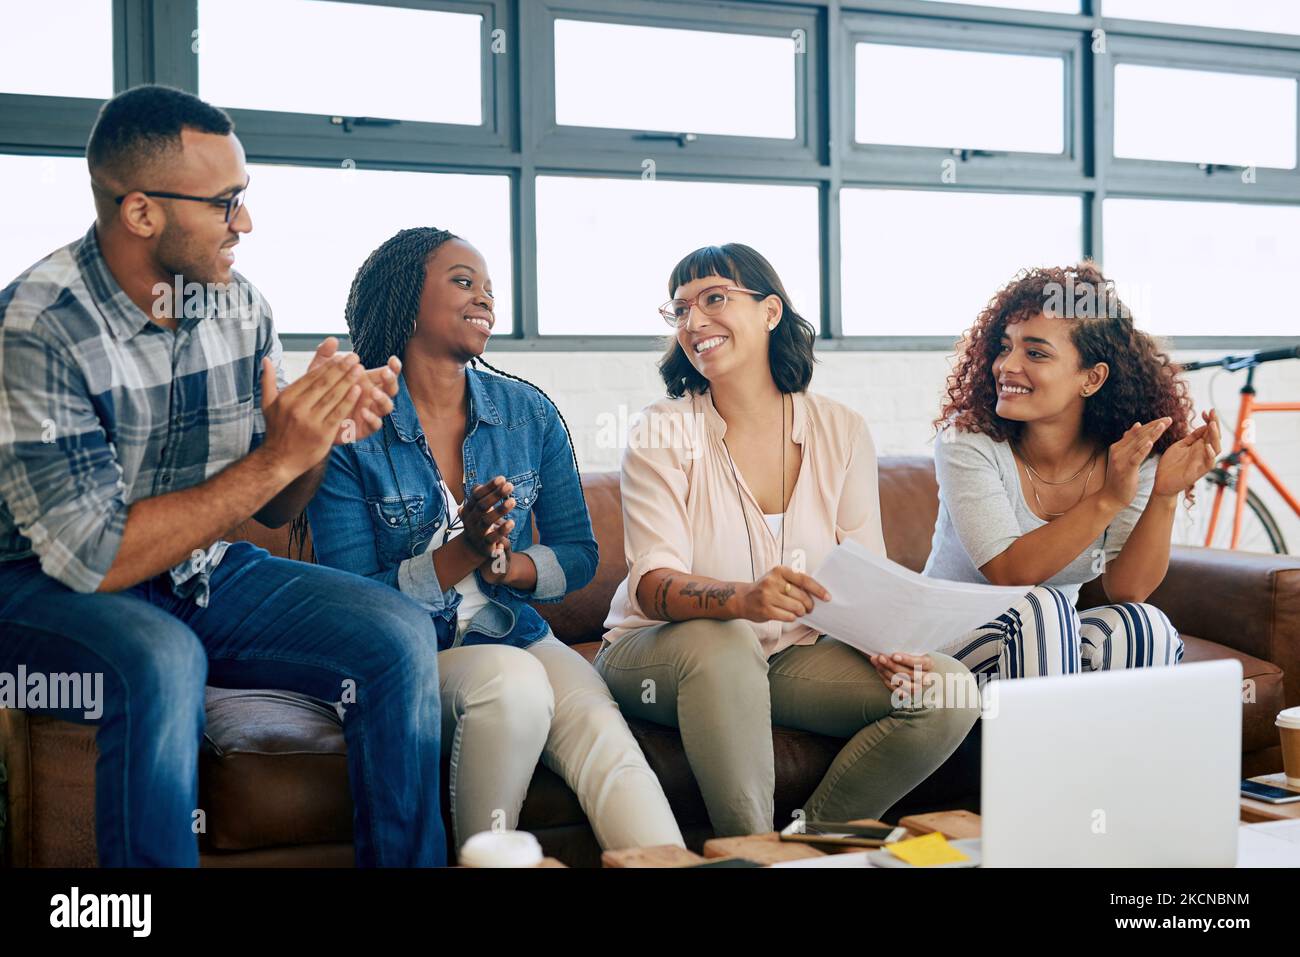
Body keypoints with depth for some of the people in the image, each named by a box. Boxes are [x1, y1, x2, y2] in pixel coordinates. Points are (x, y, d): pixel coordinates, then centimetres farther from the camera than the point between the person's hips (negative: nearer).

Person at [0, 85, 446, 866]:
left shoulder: (241, 306, -2)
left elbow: (274, 510, 7)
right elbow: (95, 559, -26)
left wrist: (323, 432, -16)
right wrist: (276, 457, -27)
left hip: (205, 573, 6)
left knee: (400, 635, -14)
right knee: (162, 661, -37)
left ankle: (411, 862, 3)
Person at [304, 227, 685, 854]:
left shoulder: (528, 413, 8)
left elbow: (578, 556, 11)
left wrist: (506, 564, -11)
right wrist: (464, 553, -21)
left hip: (517, 637, 3)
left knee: (602, 732, -30)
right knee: (513, 681, -36)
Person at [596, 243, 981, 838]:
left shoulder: (841, 432, 1)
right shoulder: (662, 432, -9)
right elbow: (652, 583, -20)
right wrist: (743, 599, -41)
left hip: (793, 655, 4)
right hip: (659, 651, -3)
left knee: (950, 695, -16)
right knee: (722, 641, -38)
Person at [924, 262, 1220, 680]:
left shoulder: (1130, 458, -6)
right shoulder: (966, 442, -15)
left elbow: (1126, 591, -15)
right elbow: (1009, 573, -24)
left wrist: (1164, 497, -29)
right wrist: (1107, 500, -34)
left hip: (1054, 641, 3)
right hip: (951, 635, -3)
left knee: (1146, 626, -26)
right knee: (1040, 607, -32)